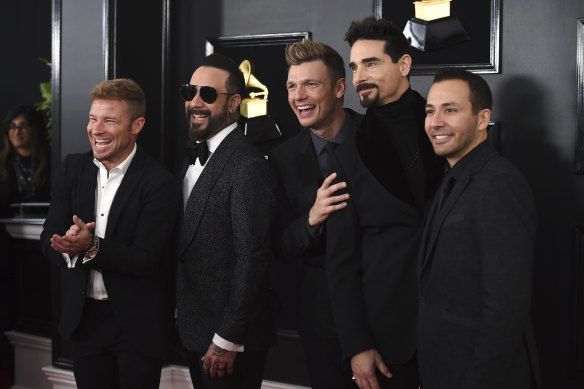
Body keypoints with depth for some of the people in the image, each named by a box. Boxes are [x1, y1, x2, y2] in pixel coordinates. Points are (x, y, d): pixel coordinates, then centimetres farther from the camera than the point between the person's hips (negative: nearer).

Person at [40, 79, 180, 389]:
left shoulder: (159, 183, -15)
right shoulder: (72, 169, 1)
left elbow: (145, 259, -20)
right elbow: (48, 241, -2)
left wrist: (91, 246, -34)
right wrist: (68, 246, -25)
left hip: (138, 327, -4)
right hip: (83, 317, 5)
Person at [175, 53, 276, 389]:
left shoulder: (248, 168, -18)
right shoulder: (196, 158, 10)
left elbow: (252, 260, -21)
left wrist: (227, 340, -19)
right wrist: (182, 324, 11)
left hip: (231, 340, -8)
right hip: (195, 331, 8)